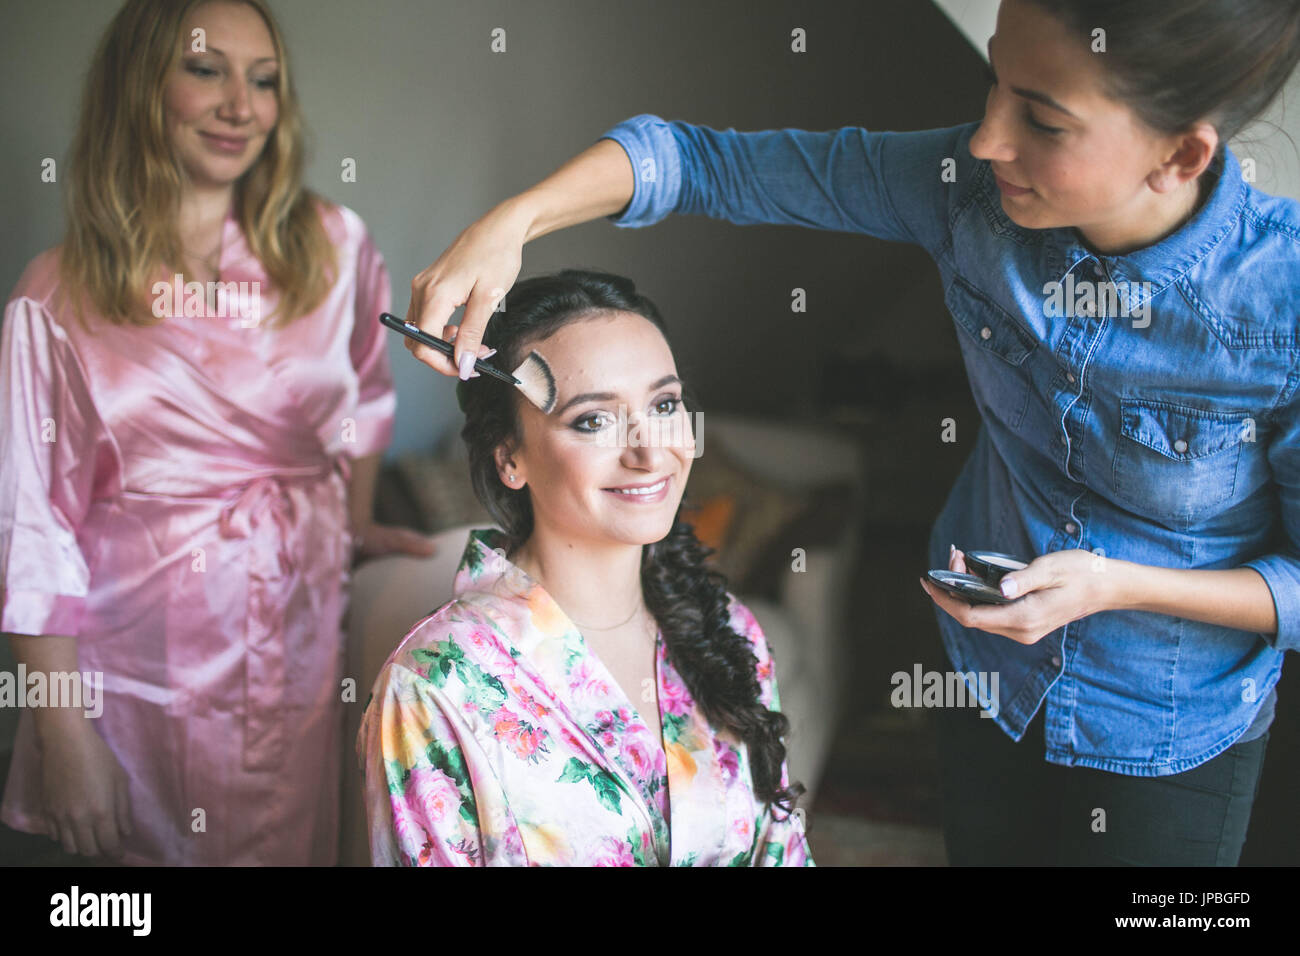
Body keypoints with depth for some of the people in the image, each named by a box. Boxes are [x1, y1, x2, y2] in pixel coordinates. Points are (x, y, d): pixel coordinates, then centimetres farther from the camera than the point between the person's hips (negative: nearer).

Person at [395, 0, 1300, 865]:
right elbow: (707, 159, -17)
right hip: (988, 670, 4)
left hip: (1173, 735, -3)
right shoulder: (972, 185, -23)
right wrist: (514, 219, -30)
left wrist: (1116, 584, -31)